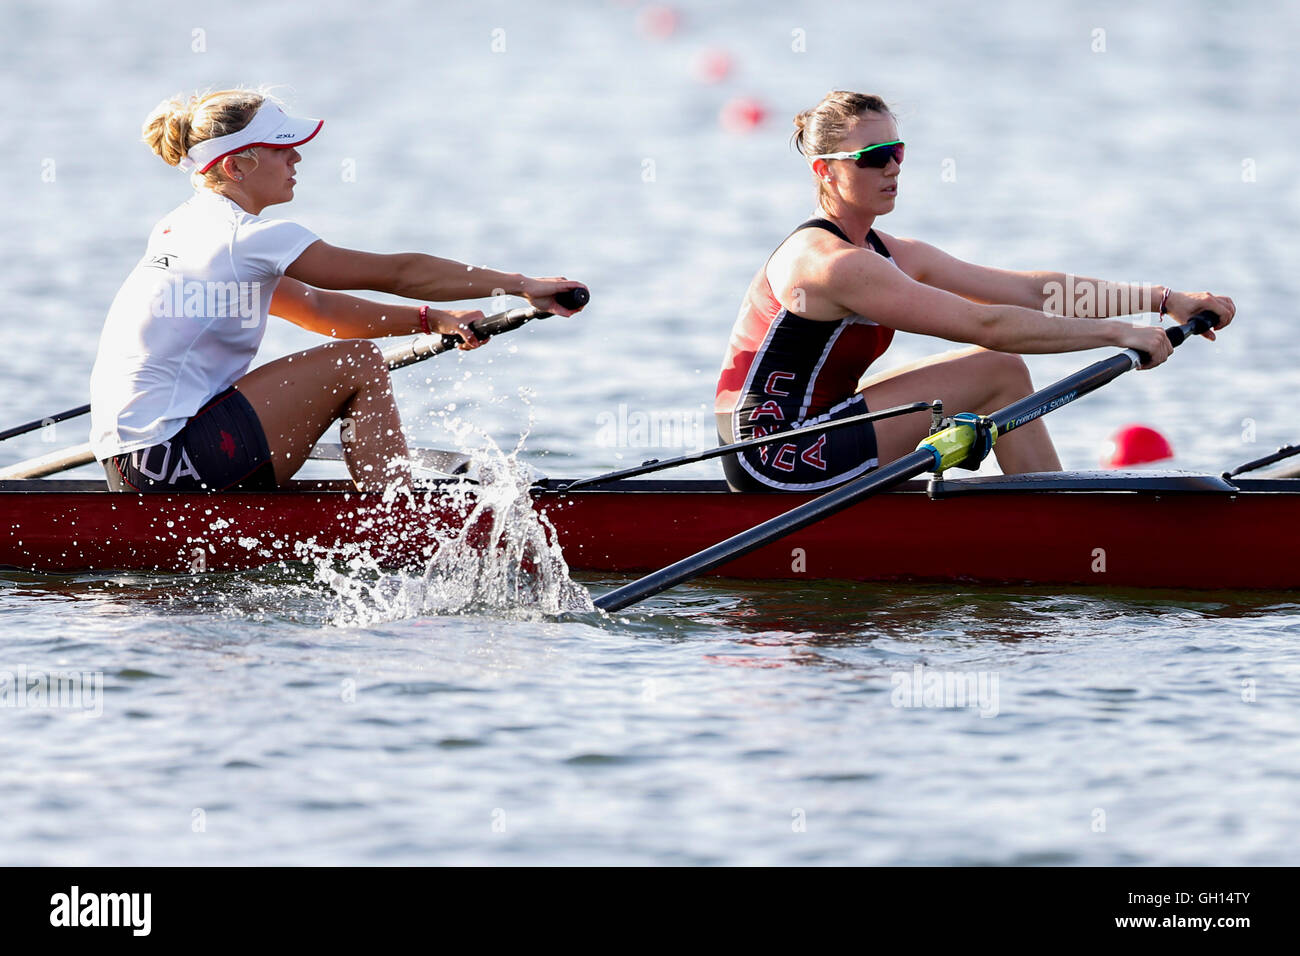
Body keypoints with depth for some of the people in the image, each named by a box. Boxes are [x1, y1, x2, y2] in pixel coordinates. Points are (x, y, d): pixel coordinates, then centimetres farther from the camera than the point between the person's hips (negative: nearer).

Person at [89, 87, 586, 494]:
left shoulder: (184, 226, 17)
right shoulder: (250, 237, -11)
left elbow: (314, 308, 20)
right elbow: (400, 273, -8)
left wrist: (431, 320, 14)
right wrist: (522, 285, -2)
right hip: (172, 459, -10)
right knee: (360, 364, -4)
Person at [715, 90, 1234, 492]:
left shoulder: (890, 256, 10)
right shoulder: (833, 263, -20)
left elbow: (1033, 290, 6)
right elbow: (986, 324, -23)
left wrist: (1164, 300, -1)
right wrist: (1118, 332, -20)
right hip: (776, 457, -10)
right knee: (1001, 373, -7)